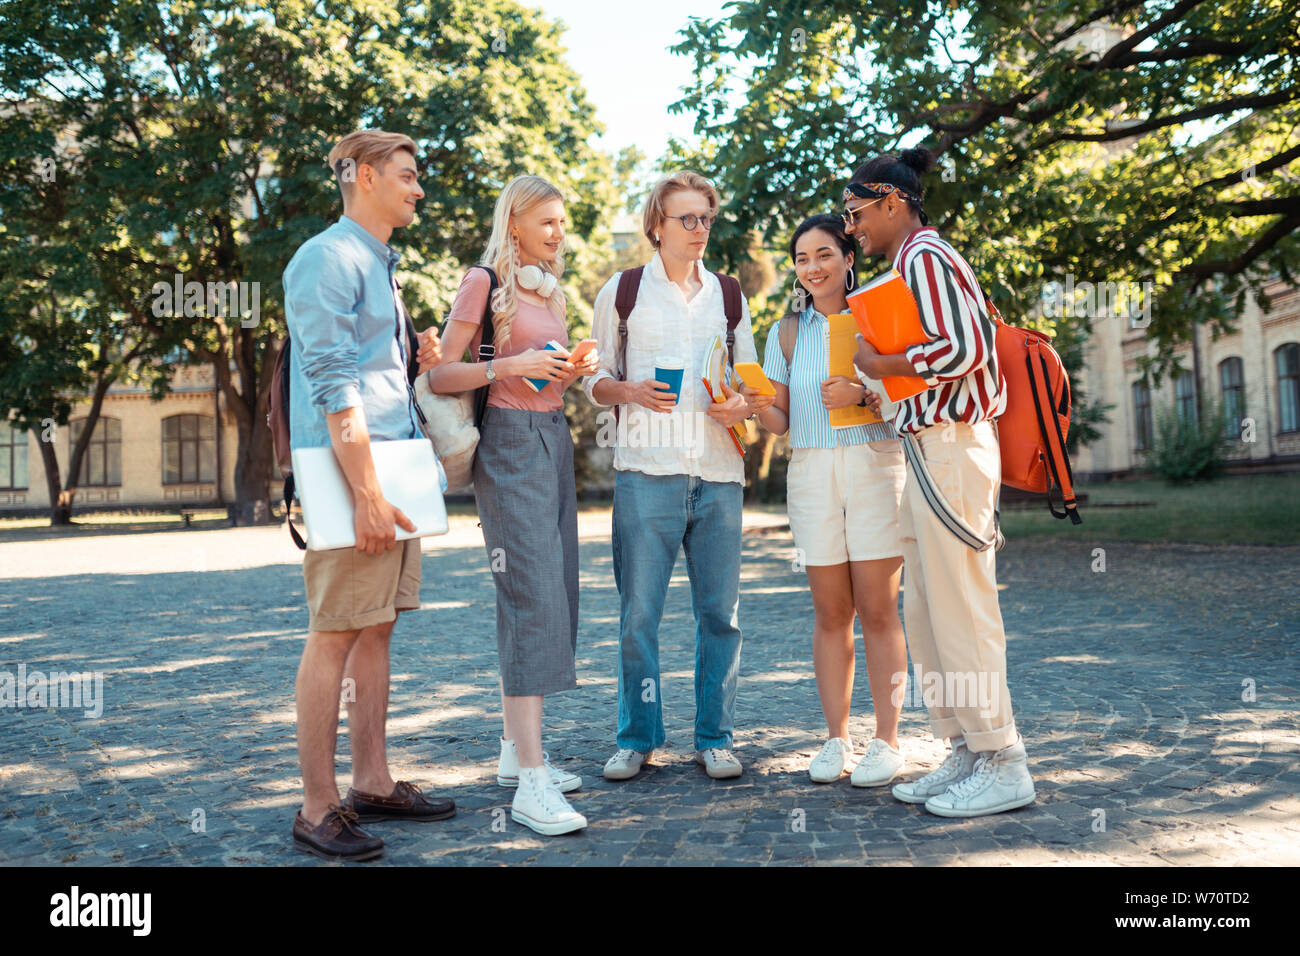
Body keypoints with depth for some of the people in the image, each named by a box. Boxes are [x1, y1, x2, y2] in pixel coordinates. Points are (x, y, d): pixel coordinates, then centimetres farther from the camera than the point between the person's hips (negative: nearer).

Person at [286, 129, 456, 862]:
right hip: (349, 469, -9)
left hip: (394, 464, 9)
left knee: (376, 628, 11)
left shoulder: (381, 264, 21)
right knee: (336, 634, -6)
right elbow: (331, 387, -17)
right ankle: (320, 808, 2)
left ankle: (374, 783, 20)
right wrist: (369, 493, -21)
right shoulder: (329, 259, -8)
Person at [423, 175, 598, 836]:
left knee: (549, 594, 8)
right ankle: (532, 780, -16)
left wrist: (573, 372, 7)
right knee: (532, 595, -16)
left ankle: (514, 750, 19)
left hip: (555, 439, 9)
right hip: (511, 442, -9)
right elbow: (440, 375, -7)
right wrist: (508, 366, -19)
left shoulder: (549, 289, 20)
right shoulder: (484, 282, -3)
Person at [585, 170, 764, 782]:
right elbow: (594, 380, 10)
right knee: (638, 610, -1)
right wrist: (629, 392, -11)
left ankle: (715, 738, 16)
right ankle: (637, 737, 14)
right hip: (647, 470, -2)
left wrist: (742, 404, -1)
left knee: (720, 610, 3)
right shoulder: (621, 292, 10)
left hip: (718, 469, 3)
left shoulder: (729, 295, 18)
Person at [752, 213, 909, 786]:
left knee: (877, 611, -2)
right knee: (830, 613, 4)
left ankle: (886, 740, 7)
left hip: (875, 466, -2)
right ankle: (836, 738, 13)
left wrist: (863, 394, -18)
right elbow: (780, 420, 9)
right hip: (811, 472, 2)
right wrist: (757, 406, -12)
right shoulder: (787, 333, 12)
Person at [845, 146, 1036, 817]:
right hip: (930, 452, 11)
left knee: (959, 607, -6)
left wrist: (882, 366, -9)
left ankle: (1002, 766, 3)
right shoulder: (916, 261, 22)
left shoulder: (923, 257, -9)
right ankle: (965, 754, 19)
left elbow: (966, 349, -20)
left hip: (951, 449, -11)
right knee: (925, 611, 11)